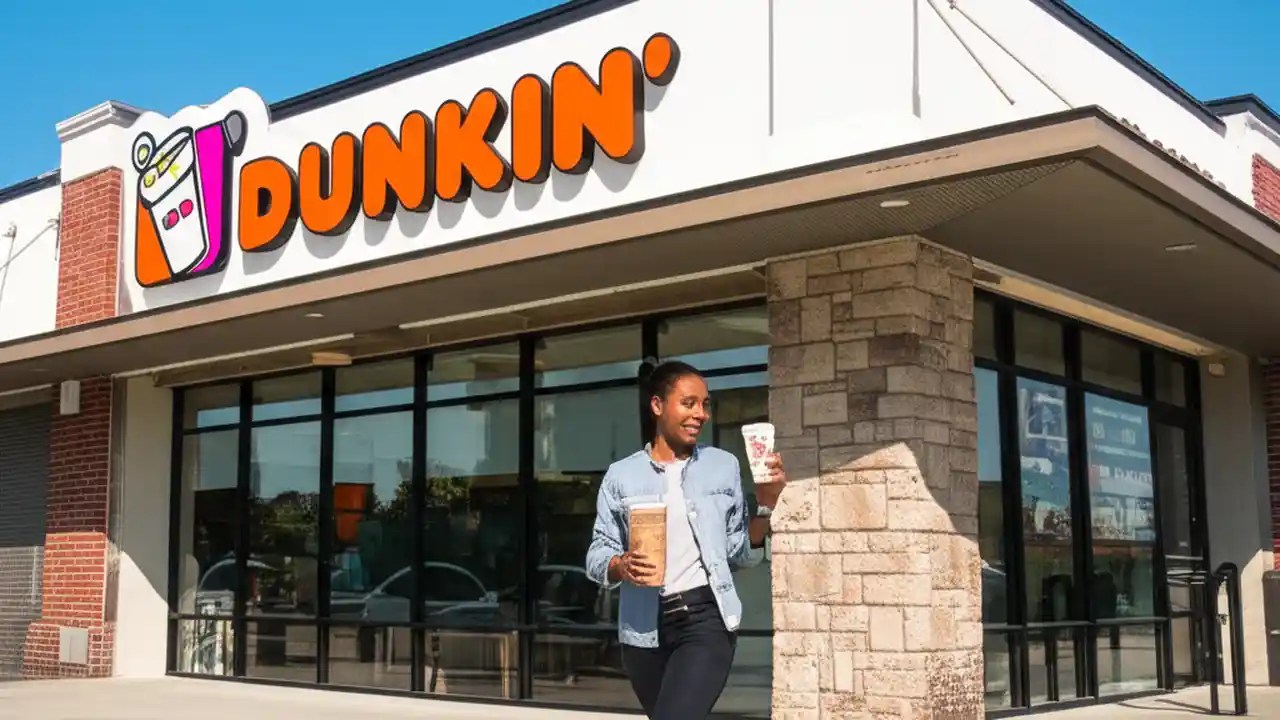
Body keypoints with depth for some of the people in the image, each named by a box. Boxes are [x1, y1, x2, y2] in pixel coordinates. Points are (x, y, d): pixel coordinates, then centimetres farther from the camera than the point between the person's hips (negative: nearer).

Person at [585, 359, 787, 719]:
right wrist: (621, 567, -17)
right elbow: (598, 554, 4)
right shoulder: (621, 475, 4)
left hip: (706, 619, -2)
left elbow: (741, 554, 8)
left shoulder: (723, 466, 6)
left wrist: (765, 504, -7)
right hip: (643, 627, 2)